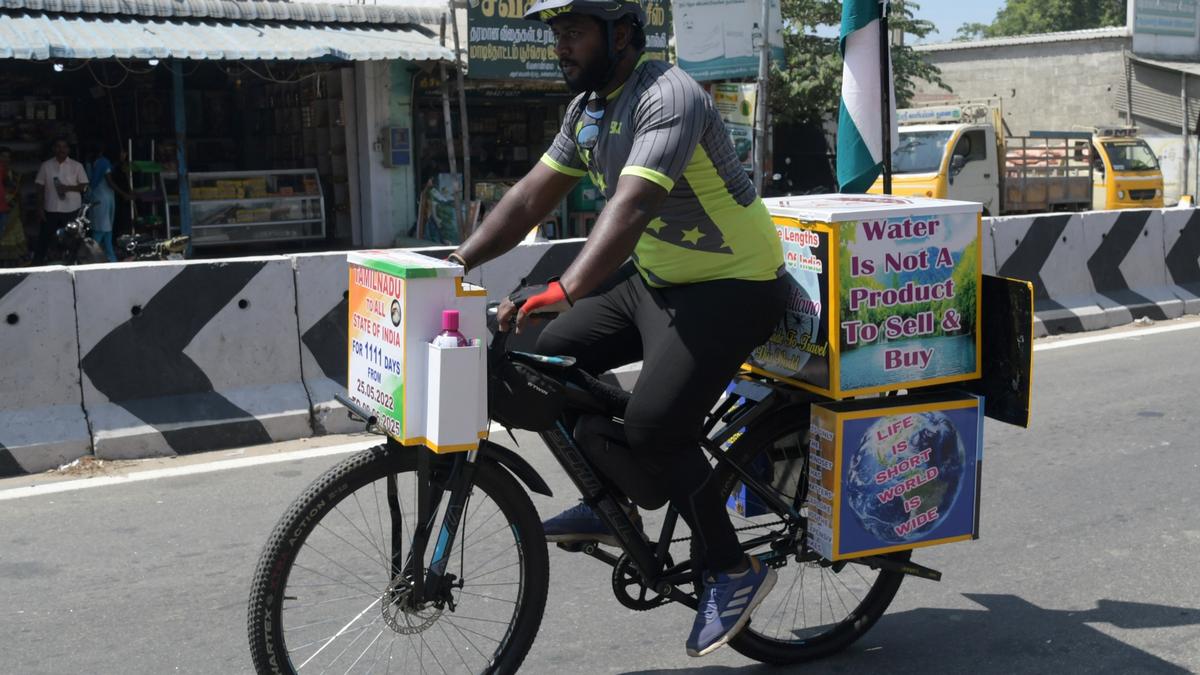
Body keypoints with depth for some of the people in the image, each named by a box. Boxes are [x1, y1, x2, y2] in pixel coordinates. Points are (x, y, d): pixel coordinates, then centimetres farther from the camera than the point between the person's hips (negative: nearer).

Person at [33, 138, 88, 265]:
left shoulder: (76, 166, 1)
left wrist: (68, 188, -16)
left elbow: (84, 186, 1)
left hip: (72, 210, -1)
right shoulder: (46, 165, 4)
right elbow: (40, 188, 5)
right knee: (43, 239, 3)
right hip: (50, 210, 1)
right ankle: (36, 264, 10)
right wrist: (40, 208, -1)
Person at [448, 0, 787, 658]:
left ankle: (734, 570, 0)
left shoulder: (669, 98, -23)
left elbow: (631, 206, -37)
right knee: (553, 355, 2)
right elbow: (531, 195, 7)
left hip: (732, 287, -9)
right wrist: (456, 263, -2)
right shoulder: (587, 108, 6)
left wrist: (565, 288, -49)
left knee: (653, 425, -19)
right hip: (653, 279, 9)